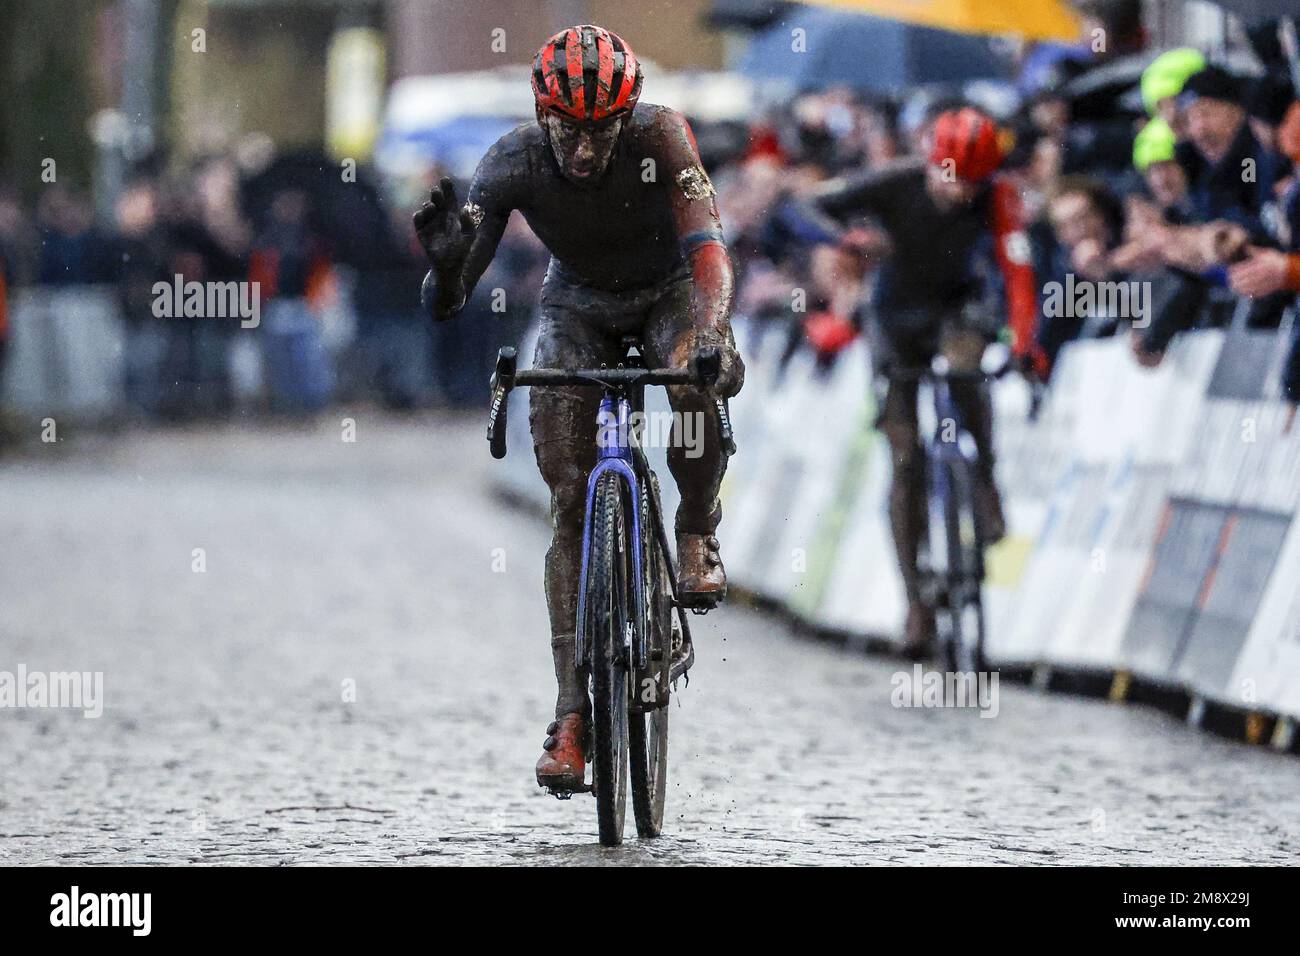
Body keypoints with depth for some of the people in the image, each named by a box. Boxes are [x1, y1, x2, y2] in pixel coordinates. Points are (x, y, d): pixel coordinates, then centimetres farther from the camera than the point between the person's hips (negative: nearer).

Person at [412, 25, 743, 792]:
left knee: (698, 382, -37)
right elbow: (446, 303, -26)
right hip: (579, 305, 1)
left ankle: (698, 535, -7)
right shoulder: (514, 162, -27)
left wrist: (711, 338, -60)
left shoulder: (659, 136, -31)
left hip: (669, 291, -1)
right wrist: (447, 261, -50)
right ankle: (572, 714, -8)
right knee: (572, 498, -12)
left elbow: (706, 245, -41)